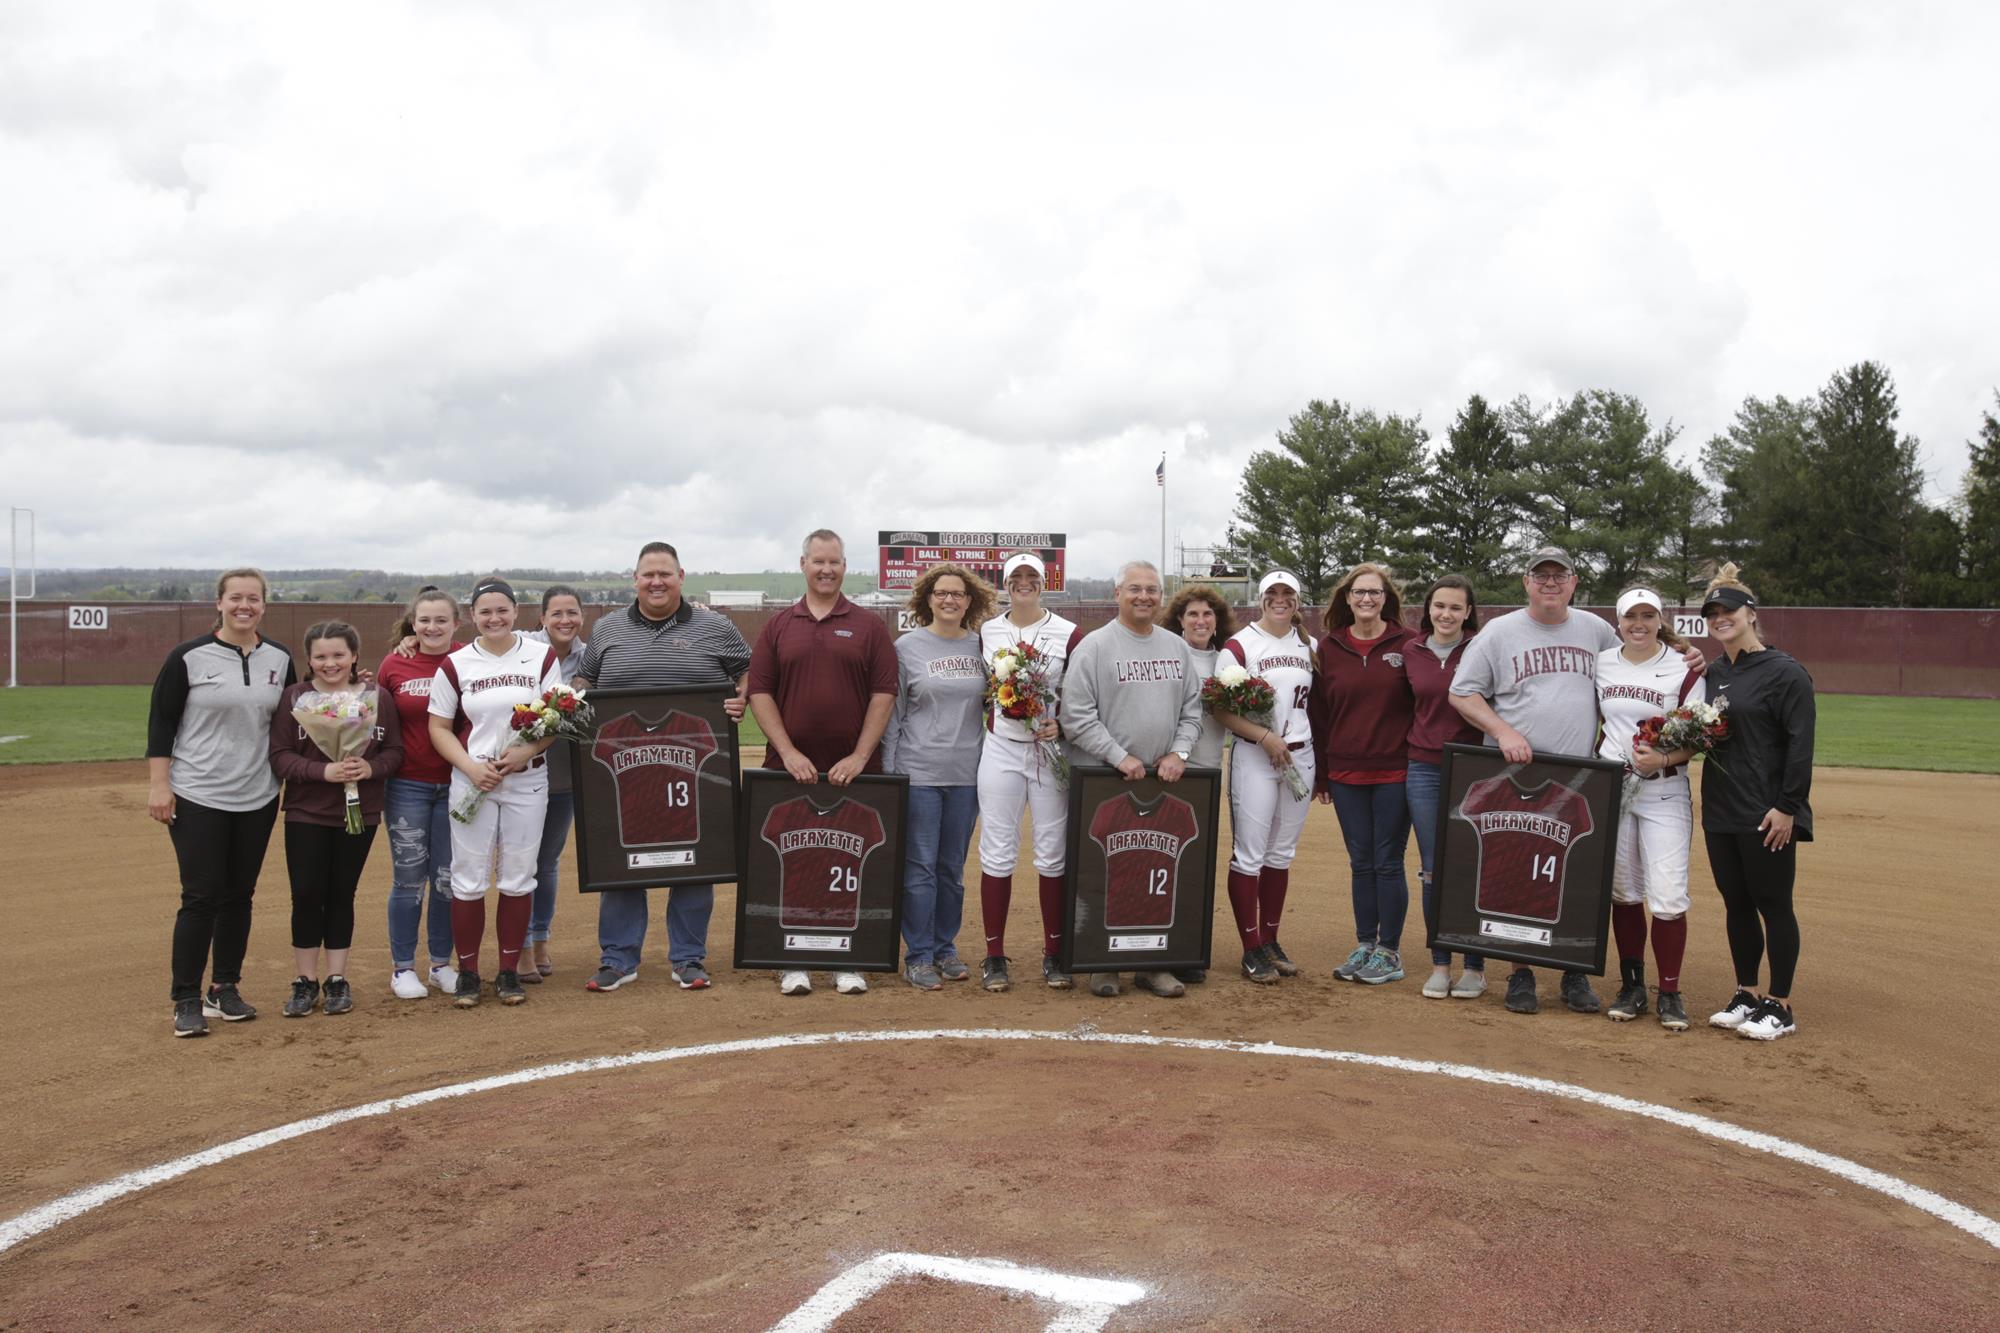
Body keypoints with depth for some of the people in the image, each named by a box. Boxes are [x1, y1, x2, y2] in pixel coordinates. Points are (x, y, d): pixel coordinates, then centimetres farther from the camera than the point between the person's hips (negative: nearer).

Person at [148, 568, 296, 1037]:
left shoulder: (279, 659, 5)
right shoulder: (189, 657, -6)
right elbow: (160, 722, -4)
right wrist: (158, 785, -9)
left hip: (258, 800, 4)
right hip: (197, 799, -4)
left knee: (238, 896, 10)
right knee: (200, 897, -4)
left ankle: (225, 989, 22)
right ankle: (187, 1000, 6)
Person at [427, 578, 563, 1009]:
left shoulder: (542, 656, 1)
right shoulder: (456, 664, 1)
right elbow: (439, 728, 3)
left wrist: (529, 749, -17)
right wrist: (471, 766, -12)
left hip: (527, 782, 0)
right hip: (472, 782, 0)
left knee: (518, 878, 6)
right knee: (468, 880, 1)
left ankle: (509, 970, 17)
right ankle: (467, 972, 15)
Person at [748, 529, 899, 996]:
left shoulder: (869, 627, 5)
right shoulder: (778, 627, 8)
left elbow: (883, 694, -1)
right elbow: (759, 692, 3)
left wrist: (860, 756, -9)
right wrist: (788, 752, -8)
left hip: (853, 770, -1)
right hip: (791, 769, 1)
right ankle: (793, 963, 14)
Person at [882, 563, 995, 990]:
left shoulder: (981, 647, 8)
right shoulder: (907, 647, 1)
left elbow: (992, 705, 18)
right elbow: (892, 714, 2)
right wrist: (888, 773, -1)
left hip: (966, 774, 3)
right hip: (918, 773, -3)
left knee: (953, 868, 11)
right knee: (920, 867, -1)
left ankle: (945, 949, 23)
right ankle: (918, 957, 8)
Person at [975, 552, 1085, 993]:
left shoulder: (1069, 634, 0)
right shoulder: (986, 633, 7)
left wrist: (1061, 724, -14)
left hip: (1052, 751, -1)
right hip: (1001, 751, 1)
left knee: (1053, 853, 3)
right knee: (997, 853, 1)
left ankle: (1054, 955, 13)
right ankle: (995, 956, 9)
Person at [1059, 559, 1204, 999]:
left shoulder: (1177, 648, 13)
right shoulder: (1094, 646, -3)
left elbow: (1192, 709, 16)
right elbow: (1076, 715, -9)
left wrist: (1179, 752, -1)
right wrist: (1119, 757, -13)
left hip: (1166, 781, 4)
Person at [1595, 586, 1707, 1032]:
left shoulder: (1684, 669, -5)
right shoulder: (1601, 663, 6)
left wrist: (1664, 758, -23)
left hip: (1664, 792, -3)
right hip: (1610, 789, 4)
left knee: (1668, 896, -8)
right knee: (1623, 892, 9)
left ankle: (1670, 992, 6)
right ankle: (1631, 986, 21)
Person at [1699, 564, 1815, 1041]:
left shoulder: (1784, 672, -9)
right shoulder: (1713, 674, 12)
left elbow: (1800, 745, -13)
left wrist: (1787, 807, -18)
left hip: (1767, 816, -7)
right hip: (1720, 813, 7)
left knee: (1773, 906, 1)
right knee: (1737, 904, 13)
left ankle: (1779, 1007, 11)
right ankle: (1746, 996, 24)